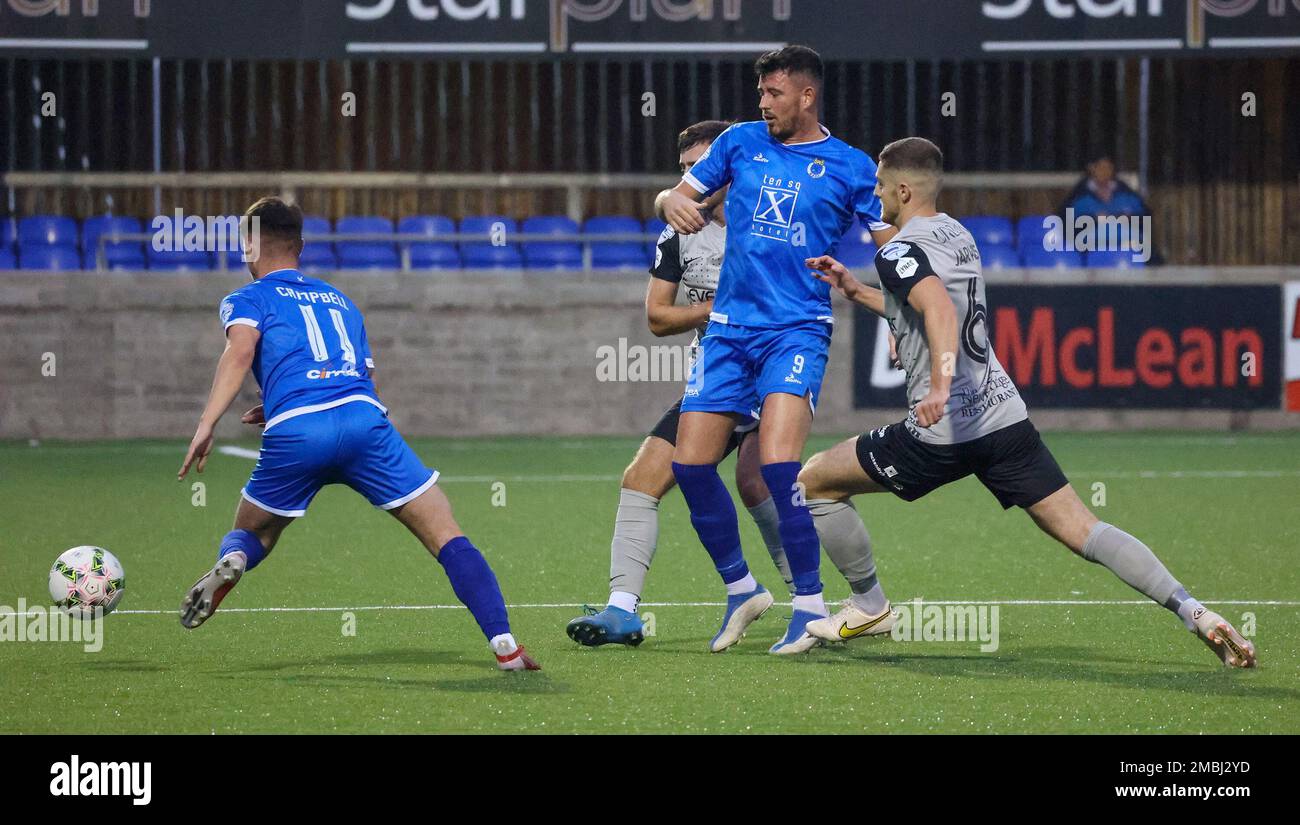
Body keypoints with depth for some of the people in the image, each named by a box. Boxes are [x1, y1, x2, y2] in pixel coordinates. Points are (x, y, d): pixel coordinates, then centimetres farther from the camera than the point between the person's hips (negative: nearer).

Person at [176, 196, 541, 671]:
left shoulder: (247, 299, 19)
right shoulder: (339, 300, 34)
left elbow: (241, 350, -3)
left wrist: (207, 424, -13)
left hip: (294, 436, -2)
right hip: (364, 419, 2)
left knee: (251, 536, 23)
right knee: (447, 537, 2)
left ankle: (230, 561, -12)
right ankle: (504, 645, -13)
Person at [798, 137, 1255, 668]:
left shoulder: (899, 251, -8)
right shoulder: (957, 235, 18)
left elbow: (939, 310, -29)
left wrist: (940, 383, -43)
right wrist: (855, 290, 33)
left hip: (944, 429, -7)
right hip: (1004, 415, 8)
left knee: (815, 482, 11)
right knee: (1083, 530, 0)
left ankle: (869, 608, 17)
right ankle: (1191, 611, -17)